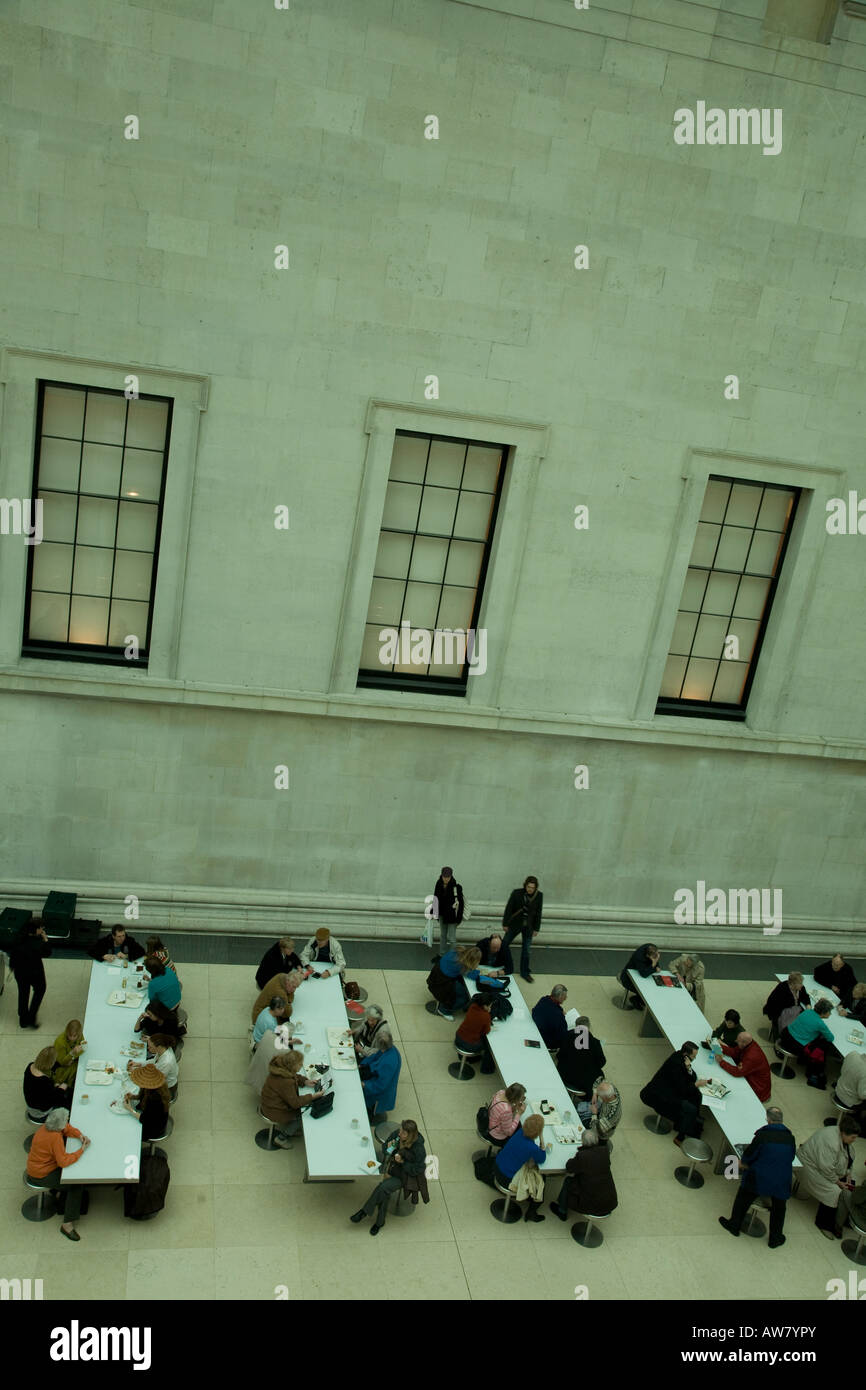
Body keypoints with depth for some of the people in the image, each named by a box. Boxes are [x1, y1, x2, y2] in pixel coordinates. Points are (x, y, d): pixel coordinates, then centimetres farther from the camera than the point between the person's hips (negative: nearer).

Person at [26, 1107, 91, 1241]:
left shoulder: (49, 1127, -8)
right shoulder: (55, 1137, -34)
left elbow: (68, 1129, 9)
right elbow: (64, 1161, -33)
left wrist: (80, 1135, -9)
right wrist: (81, 1150, -25)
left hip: (41, 1164, 9)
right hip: (41, 1175, -9)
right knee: (77, 1184, -11)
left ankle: (60, 1192, 30)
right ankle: (68, 1224, -6)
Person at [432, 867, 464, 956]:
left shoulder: (456, 886, -19)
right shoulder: (439, 884, -3)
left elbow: (460, 902, -15)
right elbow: (435, 898, 10)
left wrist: (458, 918, -16)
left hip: (452, 915, -6)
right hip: (442, 914, 6)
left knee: (451, 938, -4)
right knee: (443, 936, 19)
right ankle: (442, 954, 32)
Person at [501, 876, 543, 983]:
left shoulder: (539, 895, -10)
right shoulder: (516, 893, -17)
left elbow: (538, 913, -1)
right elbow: (508, 909, -9)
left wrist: (536, 928, 1)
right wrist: (505, 924, -6)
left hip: (528, 927, 1)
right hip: (515, 924, -1)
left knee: (526, 950, 9)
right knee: (503, 945, 8)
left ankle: (524, 973, 23)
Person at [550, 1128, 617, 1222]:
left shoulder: (581, 1156, -21)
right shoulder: (605, 1151, -9)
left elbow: (569, 1168, -3)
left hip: (591, 1205, -5)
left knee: (568, 1180, 18)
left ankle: (562, 1212, 38)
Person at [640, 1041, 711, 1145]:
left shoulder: (679, 1057, -1)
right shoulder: (676, 1064, -27)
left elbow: (693, 1078, 3)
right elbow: (682, 1090, -21)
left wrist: (688, 1068, -16)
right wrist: (696, 1084, -9)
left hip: (668, 1089, 10)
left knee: (696, 1095, 3)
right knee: (690, 1109, -19)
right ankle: (680, 1138, -2)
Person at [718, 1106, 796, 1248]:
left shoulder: (762, 1135, -18)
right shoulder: (790, 1138, -9)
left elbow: (750, 1154, -9)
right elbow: (792, 1157, 5)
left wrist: (743, 1163, 12)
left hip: (759, 1178, -2)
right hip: (782, 1181, 3)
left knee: (743, 1199, 20)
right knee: (778, 1208, 24)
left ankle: (734, 1225, 32)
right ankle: (775, 1239, 34)